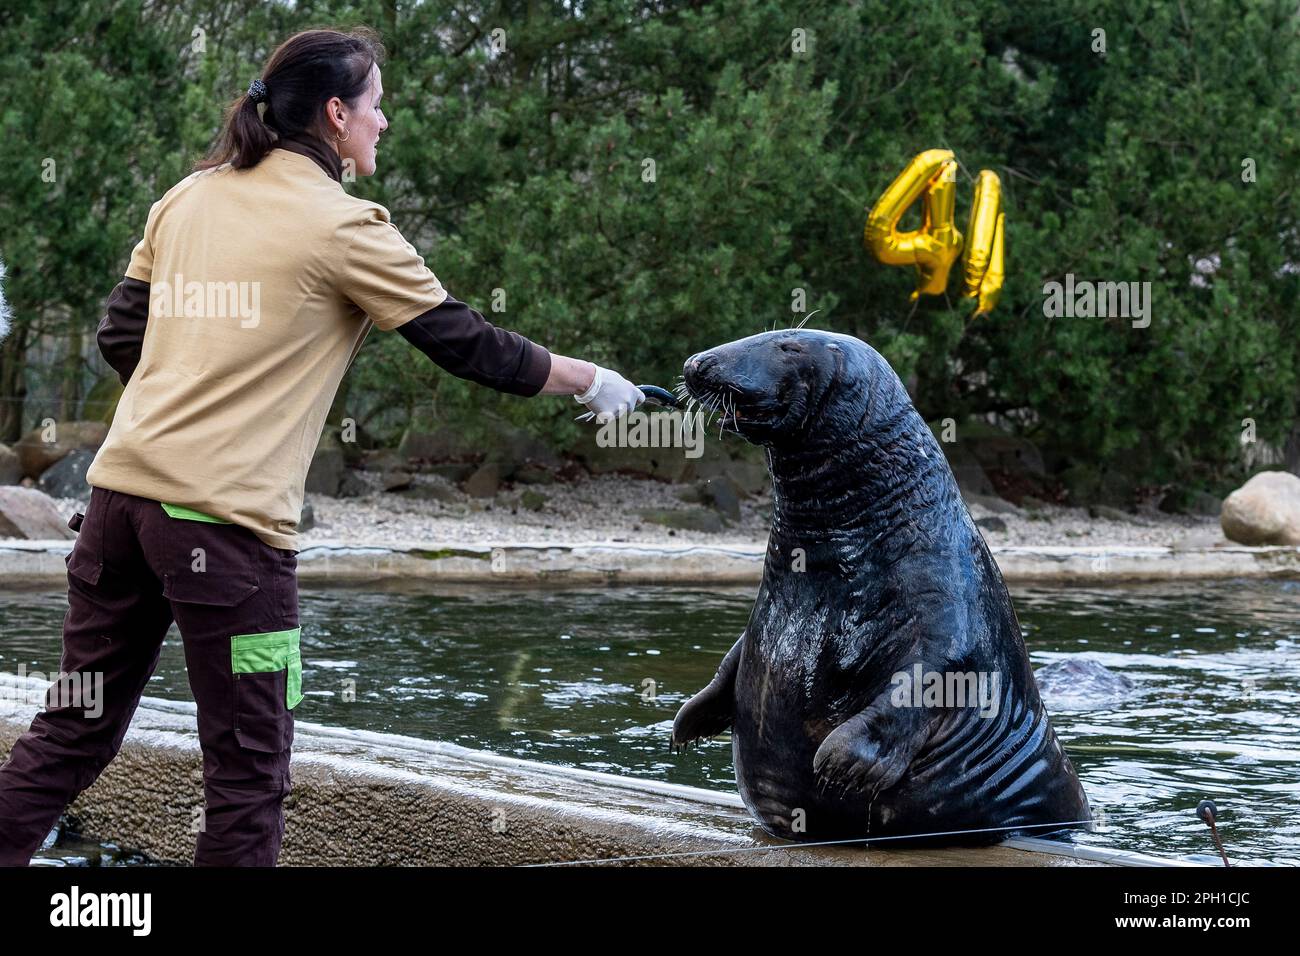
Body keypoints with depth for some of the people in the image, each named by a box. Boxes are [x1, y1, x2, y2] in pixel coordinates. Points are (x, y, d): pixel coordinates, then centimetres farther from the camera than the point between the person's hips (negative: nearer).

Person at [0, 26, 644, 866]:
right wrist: (591, 382, 13)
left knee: (73, 733, 14)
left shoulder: (191, 198, 13)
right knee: (249, 768, 2)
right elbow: (467, 346, 0)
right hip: (227, 520, -7)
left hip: (123, 489, 7)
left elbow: (121, 338, 16)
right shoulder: (343, 228, -5)